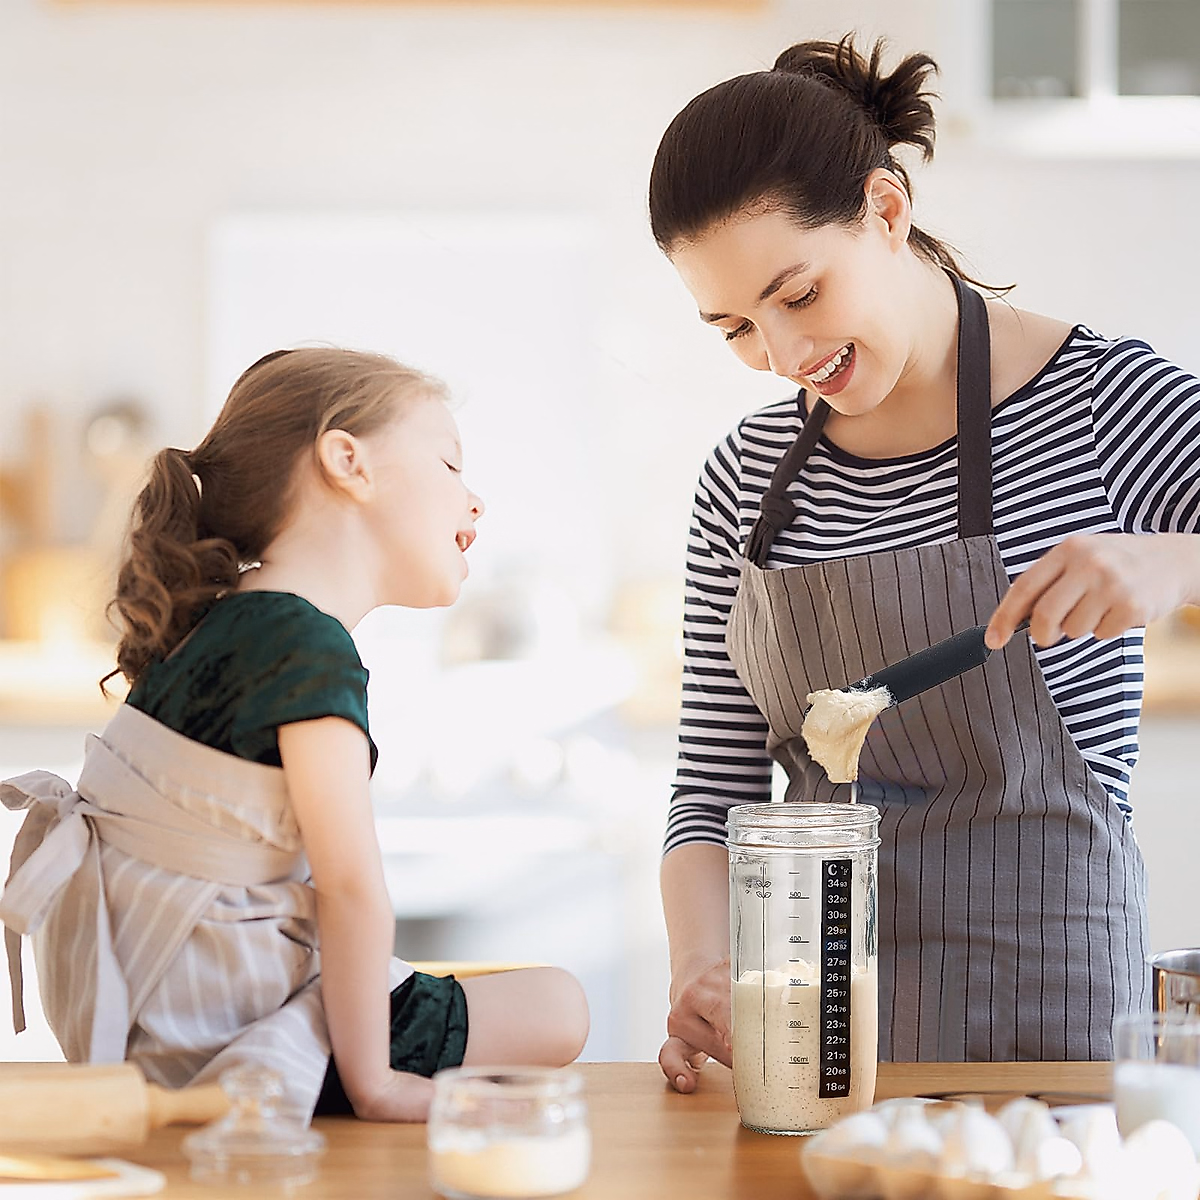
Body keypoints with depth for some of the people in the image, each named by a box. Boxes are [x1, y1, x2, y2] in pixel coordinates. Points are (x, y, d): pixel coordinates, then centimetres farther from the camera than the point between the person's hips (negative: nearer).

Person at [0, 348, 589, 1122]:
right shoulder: (311, 648, -19)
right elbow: (349, 882, -23)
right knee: (557, 1008, -2)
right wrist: (371, 1083, -17)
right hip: (219, 1027, -10)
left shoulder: (222, 623, 11)